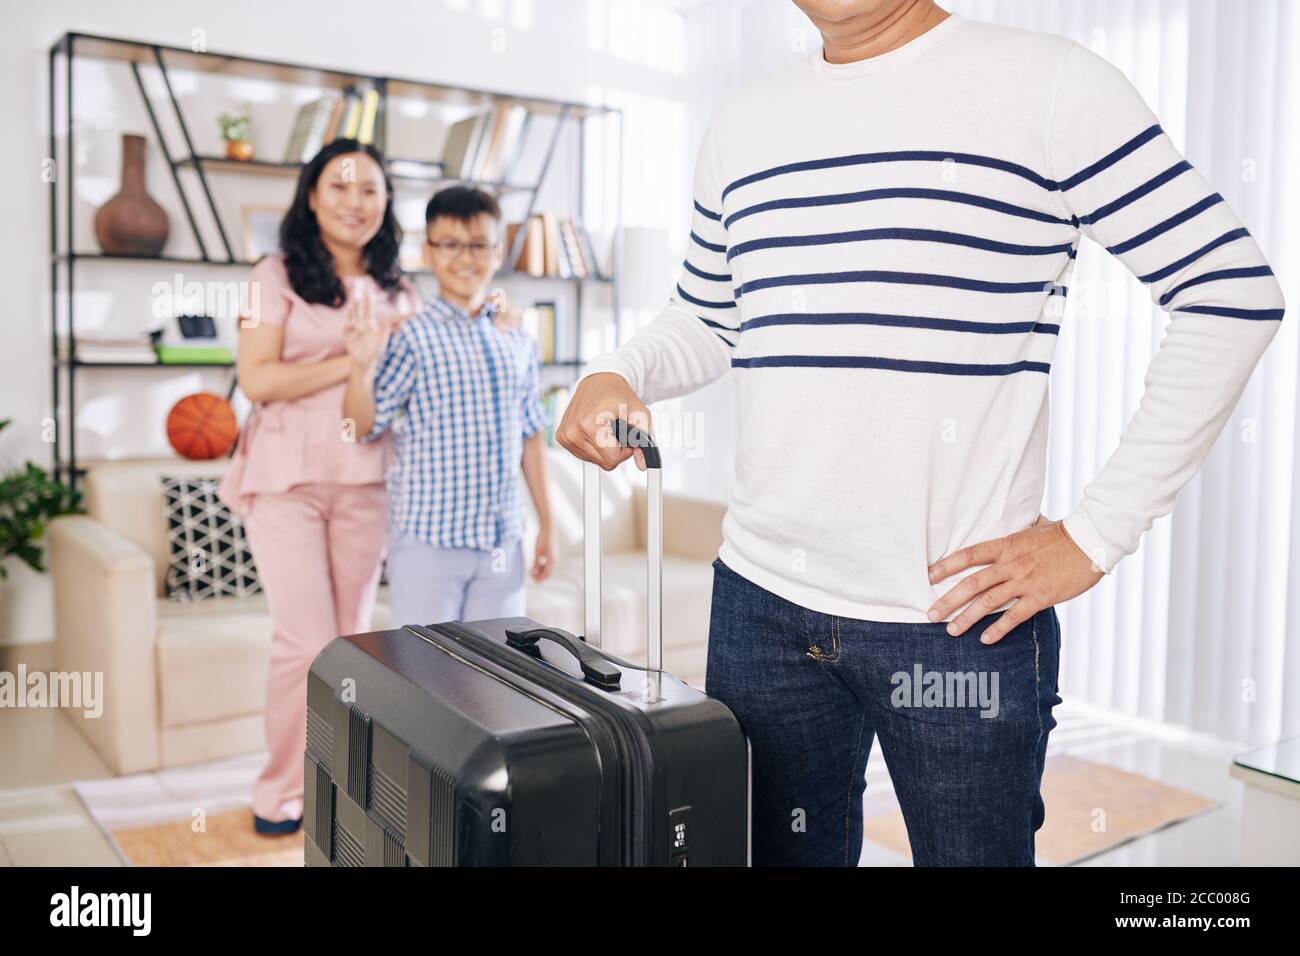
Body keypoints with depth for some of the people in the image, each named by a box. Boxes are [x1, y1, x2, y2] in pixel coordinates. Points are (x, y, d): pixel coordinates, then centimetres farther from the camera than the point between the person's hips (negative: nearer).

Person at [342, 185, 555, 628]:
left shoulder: (518, 341, 7)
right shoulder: (412, 337, -8)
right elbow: (364, 427, -7)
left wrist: (546, 524, 13)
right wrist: (361, 367, -25)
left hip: (502, 541, 5)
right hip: (427, 541, -5)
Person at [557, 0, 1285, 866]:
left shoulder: (1049, 83, -4)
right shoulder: (743, 123, 12)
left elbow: (1234, 296, -6)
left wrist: (1095, 536, -10)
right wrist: (617, 376, -1)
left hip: (961, 622, -4)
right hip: (762, 603, 5)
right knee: (769, 849, 15)